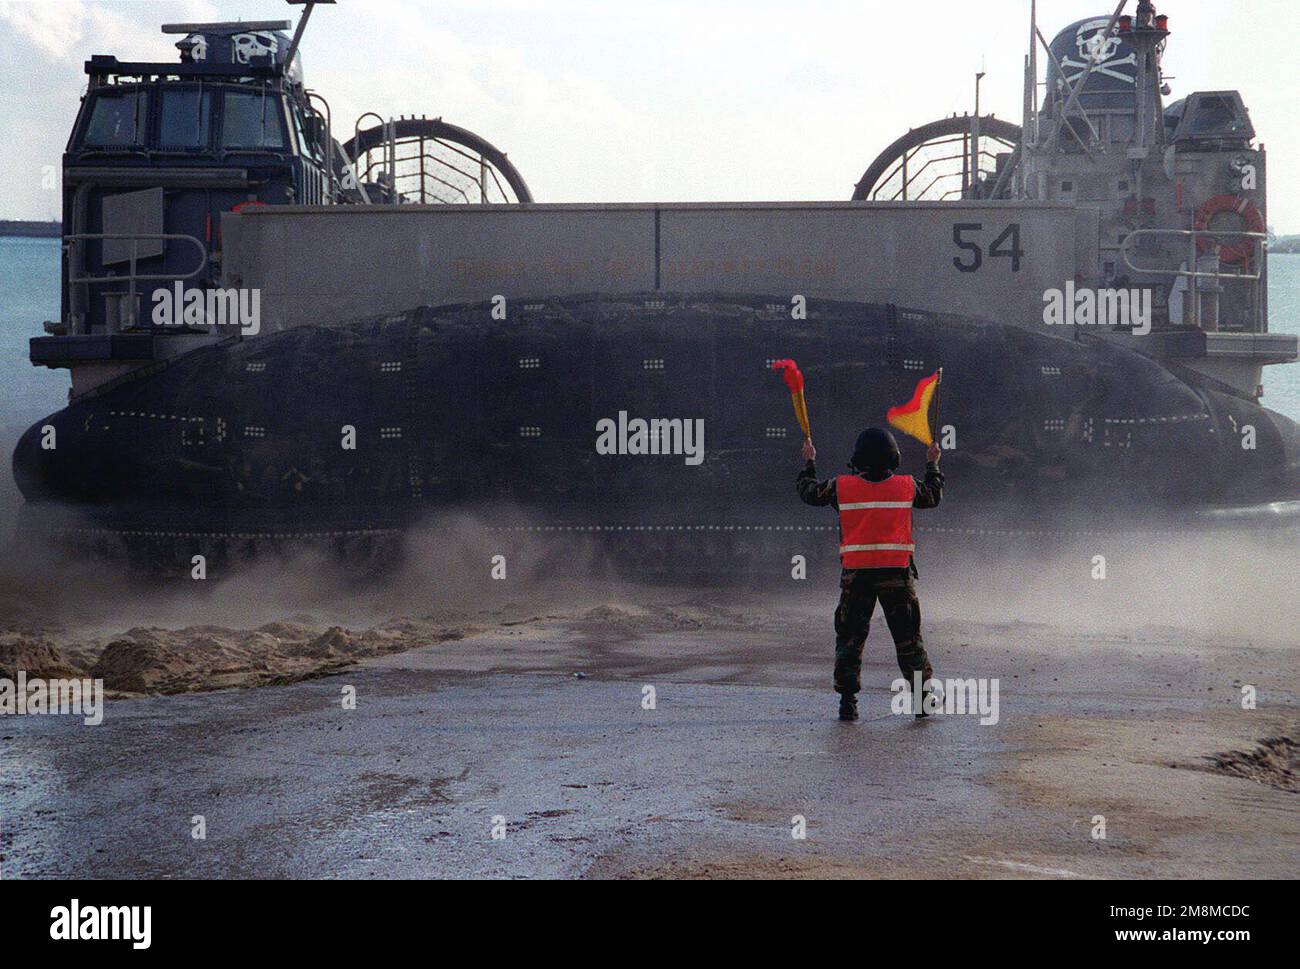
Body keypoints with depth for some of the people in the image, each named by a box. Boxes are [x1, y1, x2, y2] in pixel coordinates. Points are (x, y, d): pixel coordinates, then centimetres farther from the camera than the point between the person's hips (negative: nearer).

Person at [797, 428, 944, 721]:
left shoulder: (841, 487, -3)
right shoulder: (907, 486, 1)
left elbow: (809, 492, 14)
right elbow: (933, 497, 21)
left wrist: (809, 463, 31)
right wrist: (932, 465, 36)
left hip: (856, 573, -1)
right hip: (897, 573, 1)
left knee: (849, 638, 8)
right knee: (908, 638, 11)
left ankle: (847, 701, 2)